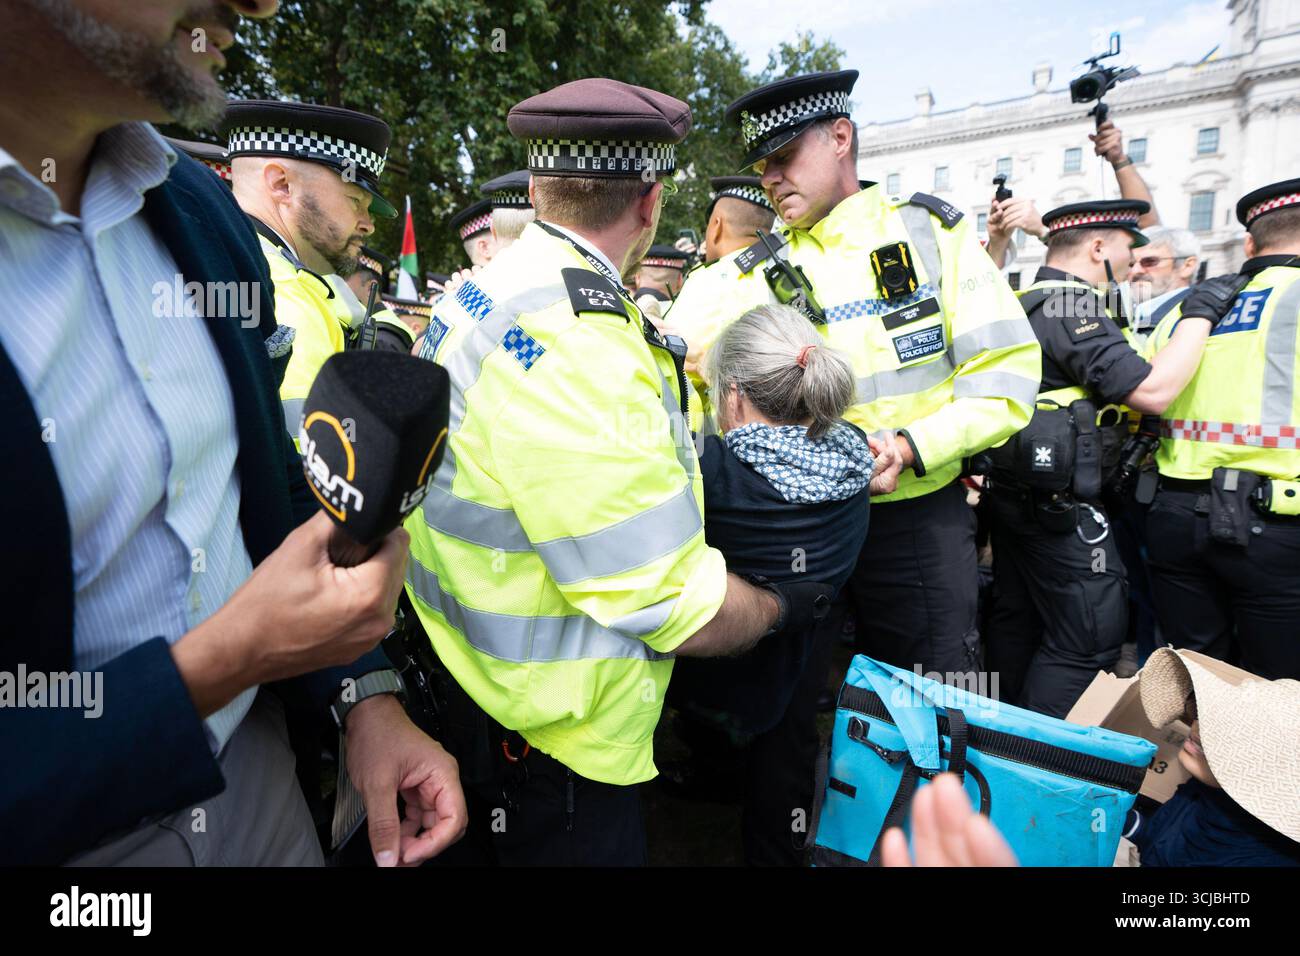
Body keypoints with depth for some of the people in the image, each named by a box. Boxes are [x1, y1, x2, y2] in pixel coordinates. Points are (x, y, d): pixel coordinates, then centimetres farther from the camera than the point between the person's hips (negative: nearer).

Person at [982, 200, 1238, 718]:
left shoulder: (1020, 303, 14)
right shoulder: (1071, 305, -15)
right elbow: (1150, 391, -22)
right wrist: (1201, 314, -12)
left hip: (1011, 493, 10)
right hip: (1063, 503, -10)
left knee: (1016, 618, 18)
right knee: (1089, 636, -1)